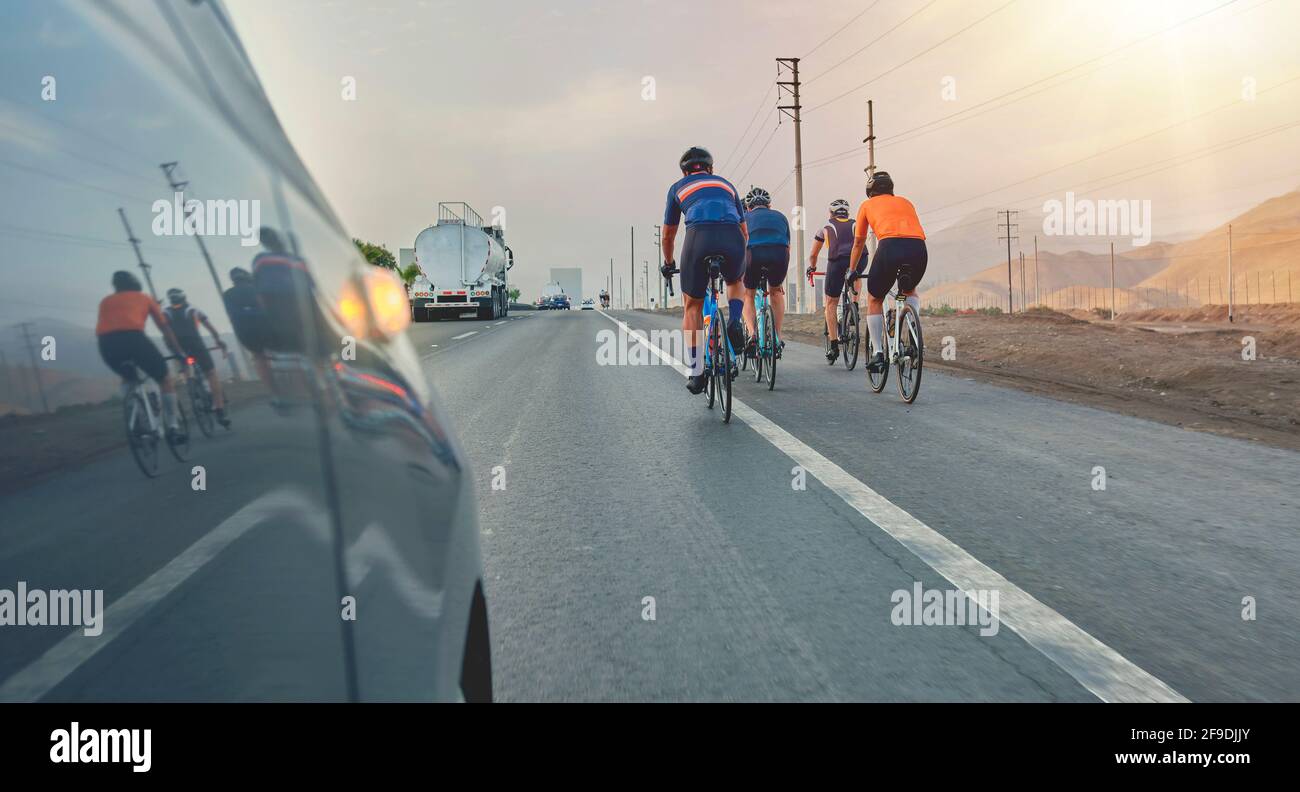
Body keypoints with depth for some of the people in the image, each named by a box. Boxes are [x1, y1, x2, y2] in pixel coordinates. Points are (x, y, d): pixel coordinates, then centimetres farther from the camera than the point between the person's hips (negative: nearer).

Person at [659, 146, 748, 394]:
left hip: (699, 237, -2)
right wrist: (736, 257, 56)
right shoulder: (726, 184, 34)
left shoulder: (678, 187, 29)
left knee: (692, 306, 16)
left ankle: (696, 372, 9)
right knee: (735, 282, 35)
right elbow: (744, 231, 40)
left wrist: (668, 263, 52)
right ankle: (735, 322, 6)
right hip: (732, 238, 2)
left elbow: (668, 235, 35)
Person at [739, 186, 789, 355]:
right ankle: (777, 337, 25)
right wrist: (781, 281, 46)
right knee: (776, 292, 31)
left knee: (748, 296, 24)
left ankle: (751, 333, 3)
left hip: (753, 253, -1)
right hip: (779, 255, 1)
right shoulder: (780, 216, 33)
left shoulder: (745, 217, 28)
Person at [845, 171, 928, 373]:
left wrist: (852, 271, 47)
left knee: (874, 300, 19)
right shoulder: (905, 202, 34)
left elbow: (858, 244, 34)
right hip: (919, 249, 3)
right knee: (910, 291, 33)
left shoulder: (867, 205, 26)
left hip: (890, 247, -3)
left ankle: (878, 353, 10)